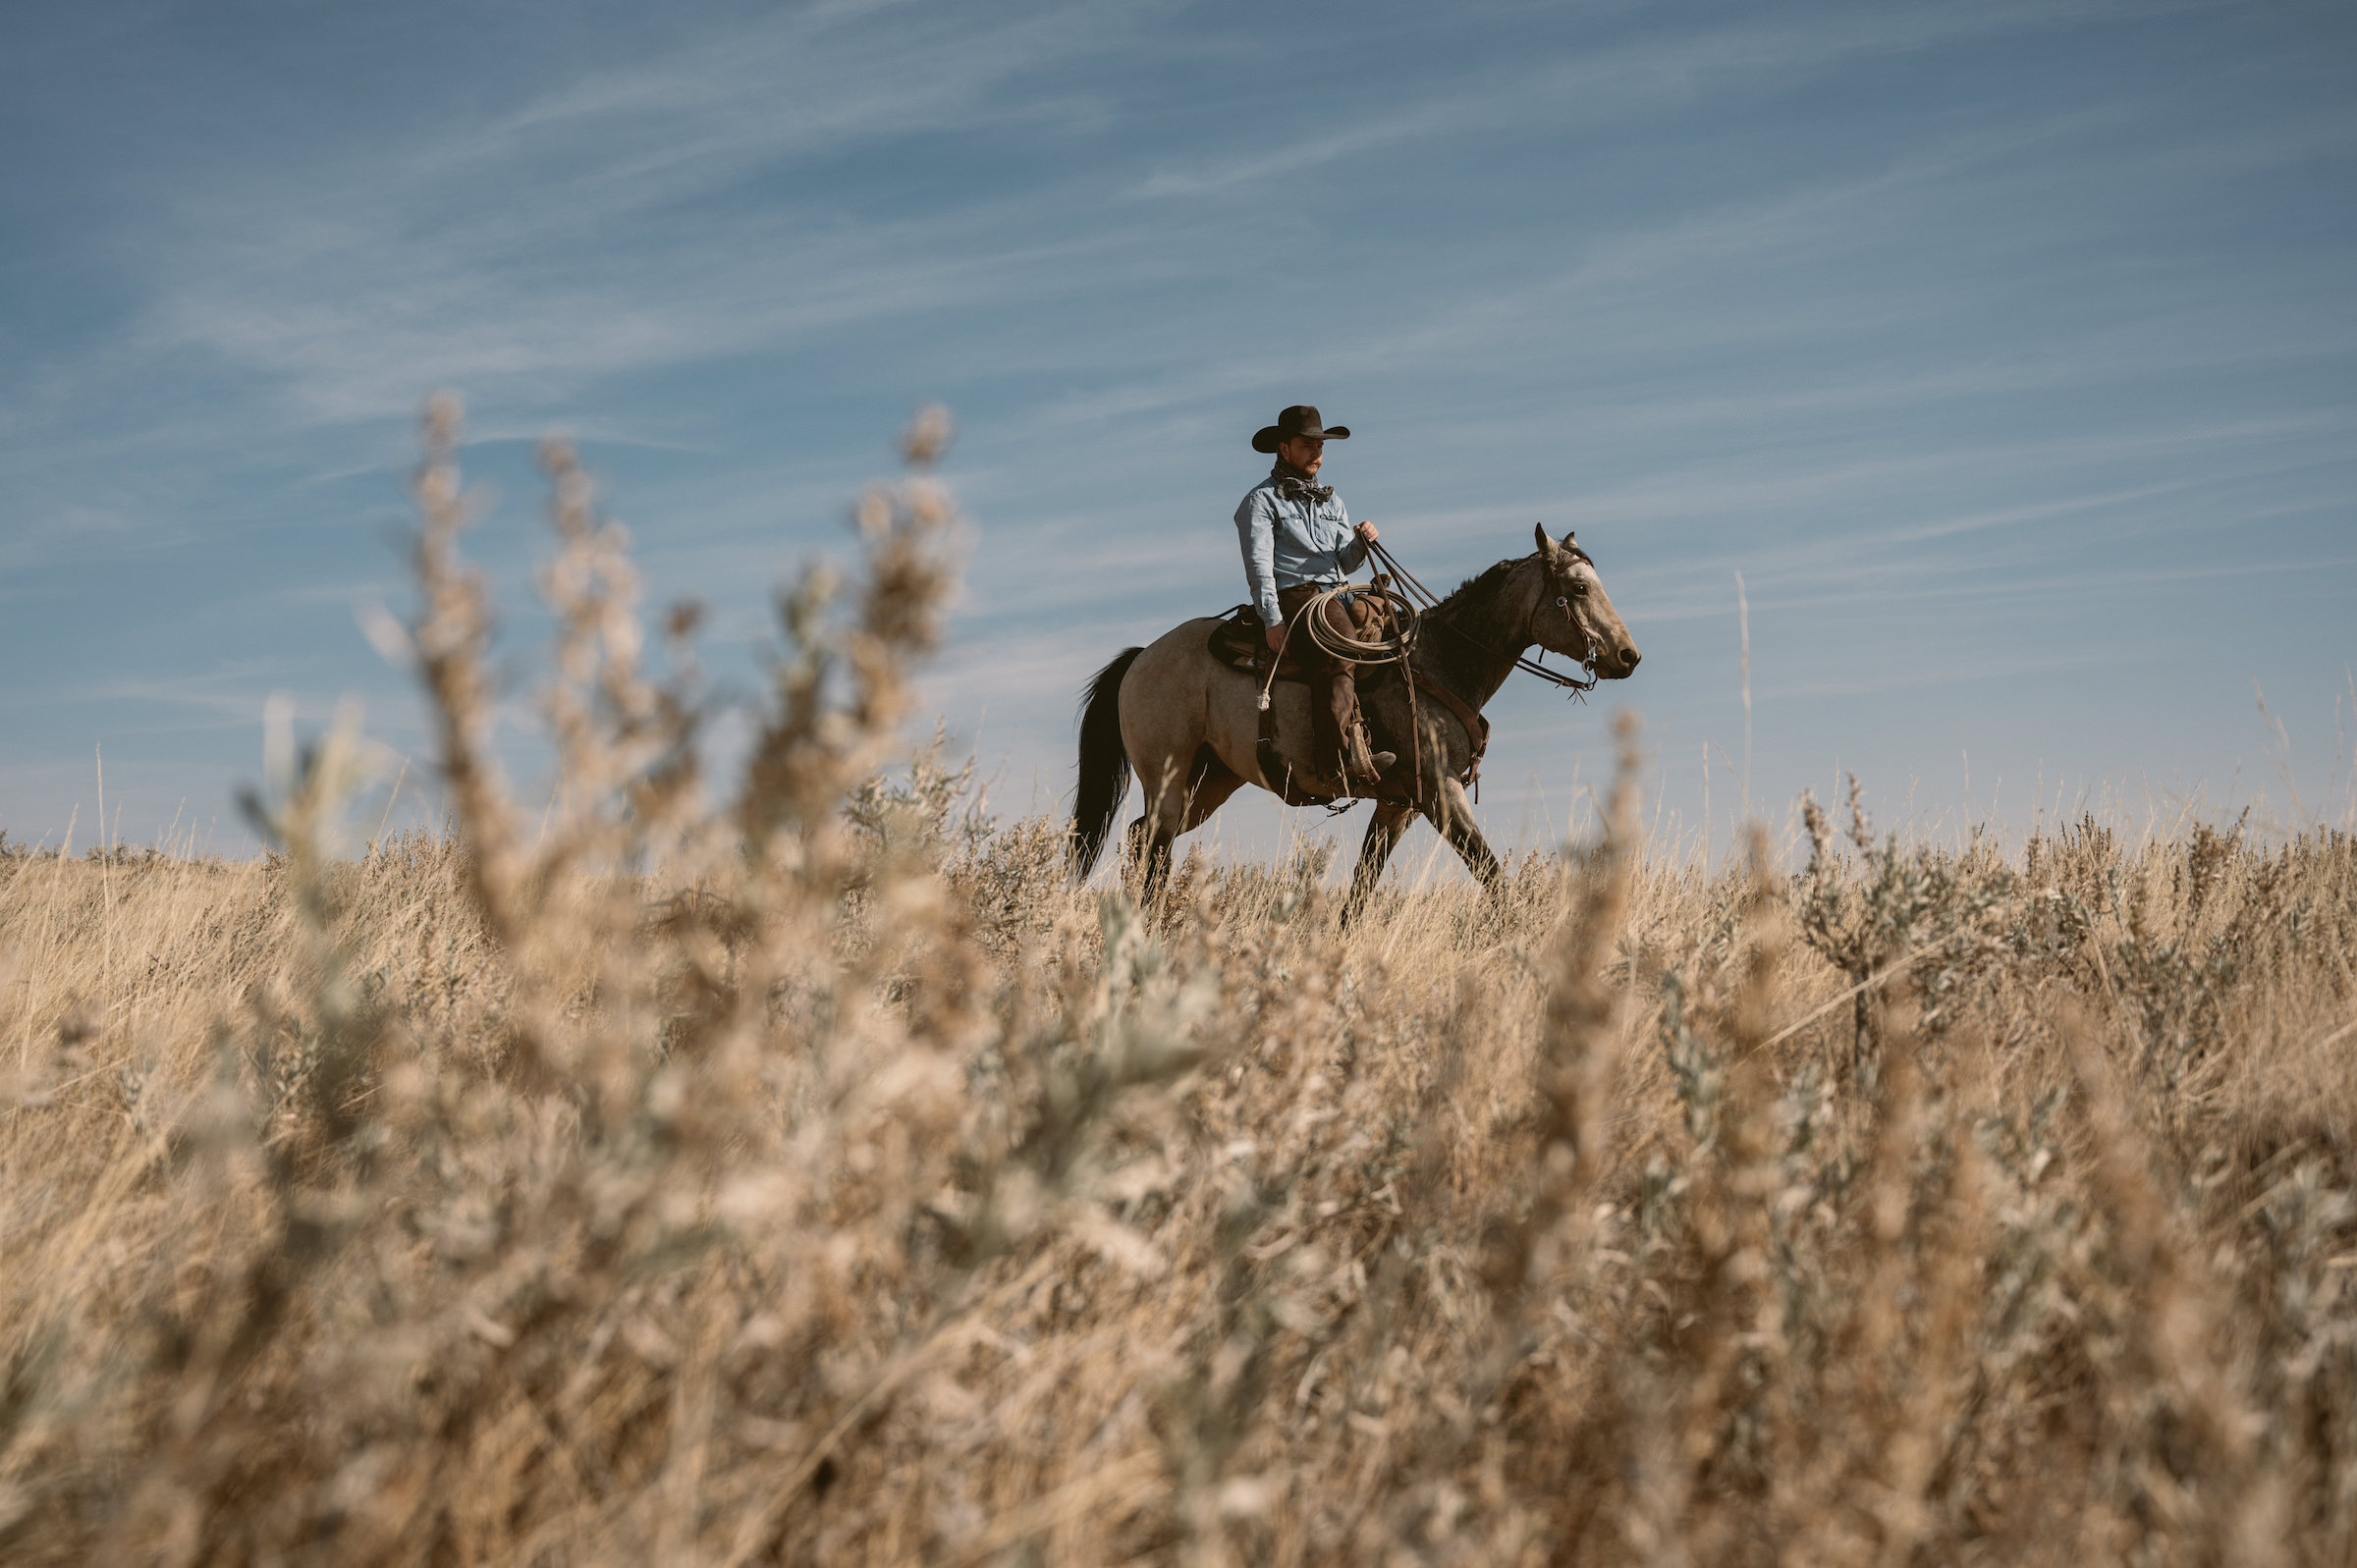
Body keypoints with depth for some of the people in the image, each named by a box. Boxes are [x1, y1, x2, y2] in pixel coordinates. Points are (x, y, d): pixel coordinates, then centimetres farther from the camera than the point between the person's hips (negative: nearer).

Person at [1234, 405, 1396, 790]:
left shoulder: (1332, 502, 27)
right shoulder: (1262, 500, 7)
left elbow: (1345, 563, 18)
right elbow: (1259, 565, -5)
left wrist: (1361, 543, -6)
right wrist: (1272, 620, -17)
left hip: (1338, 596, 7)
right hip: (1293, 596, -7)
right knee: (1340, 653, -33)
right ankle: (1339, 757, -41)